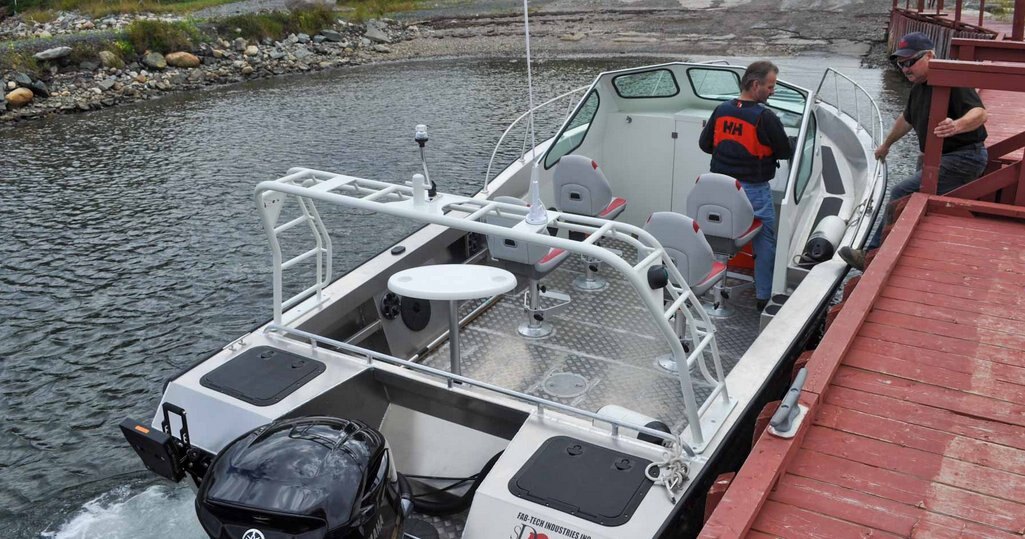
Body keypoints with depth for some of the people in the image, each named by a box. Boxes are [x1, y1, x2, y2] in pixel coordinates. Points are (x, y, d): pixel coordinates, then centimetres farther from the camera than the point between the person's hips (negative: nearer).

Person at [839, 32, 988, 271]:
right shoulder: (919, 87, 12)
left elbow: (979, 113, -30)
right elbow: (907, 119, 30)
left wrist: (957, 126, -51)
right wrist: (886, 144, 43)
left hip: (963, 158, -10)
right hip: (935, 159, 10)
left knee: (902, 193, -22)